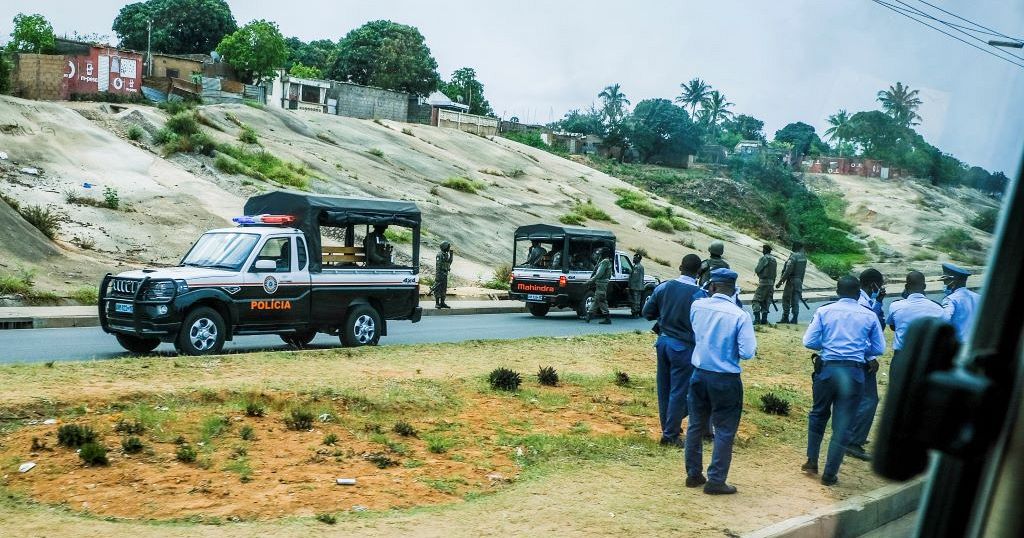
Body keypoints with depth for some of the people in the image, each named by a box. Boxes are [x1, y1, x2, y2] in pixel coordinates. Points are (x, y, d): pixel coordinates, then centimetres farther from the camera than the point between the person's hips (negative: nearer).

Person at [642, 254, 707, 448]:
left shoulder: (664, 287, -2)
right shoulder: (698, 294, -16)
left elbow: (647, 313, 5)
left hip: (663, 342, 5)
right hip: (683, 346, -5)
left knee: (664, 389, 15)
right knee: (679, 392, 5)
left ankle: (667, 428, 29)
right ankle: (670, 435, 11)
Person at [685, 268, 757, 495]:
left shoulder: (697, 306, -4)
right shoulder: (740, 316, -17)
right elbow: (747, 352, -16)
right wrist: (732, 347, 3)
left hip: (699, 374, 4)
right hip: (725, 380, -4)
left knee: (695, 425, 16)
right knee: (724, 431, 7)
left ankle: (693, 474, 26)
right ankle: (716, 481, 10)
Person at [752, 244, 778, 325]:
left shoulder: (764, 258, -11)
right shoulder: (774, 260, 12)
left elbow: (757, 270, -14)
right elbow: (775, 272, 15)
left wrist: (756, 270, 9)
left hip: (763, 282, -7)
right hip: (771, 282, 8)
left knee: (756, 301, -5)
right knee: (766, 302, 13)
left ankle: (757, 319, -15)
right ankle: (764, 319, 10)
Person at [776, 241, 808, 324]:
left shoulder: (793, 256, -16)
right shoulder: (804, 257, 8)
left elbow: (788, 271, -20)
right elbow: (804, 270, 12)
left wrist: (780, 281, -17)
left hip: (791, 280, -7)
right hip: (799, 281, 7)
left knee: (786, 299, 2)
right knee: (796, 300, 8)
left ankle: (785, 318, 2)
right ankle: (794, 319, 6)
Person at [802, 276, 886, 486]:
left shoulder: (824, 312, 0)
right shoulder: (869, 316, 2)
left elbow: (809, 342, -4)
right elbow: (879, 349, 5)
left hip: (827, 368, 0)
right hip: (854, 372, 0)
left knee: (818, 414, 23)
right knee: (843, 425, 7)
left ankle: (812, 461, 27)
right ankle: (830, 474, 10)